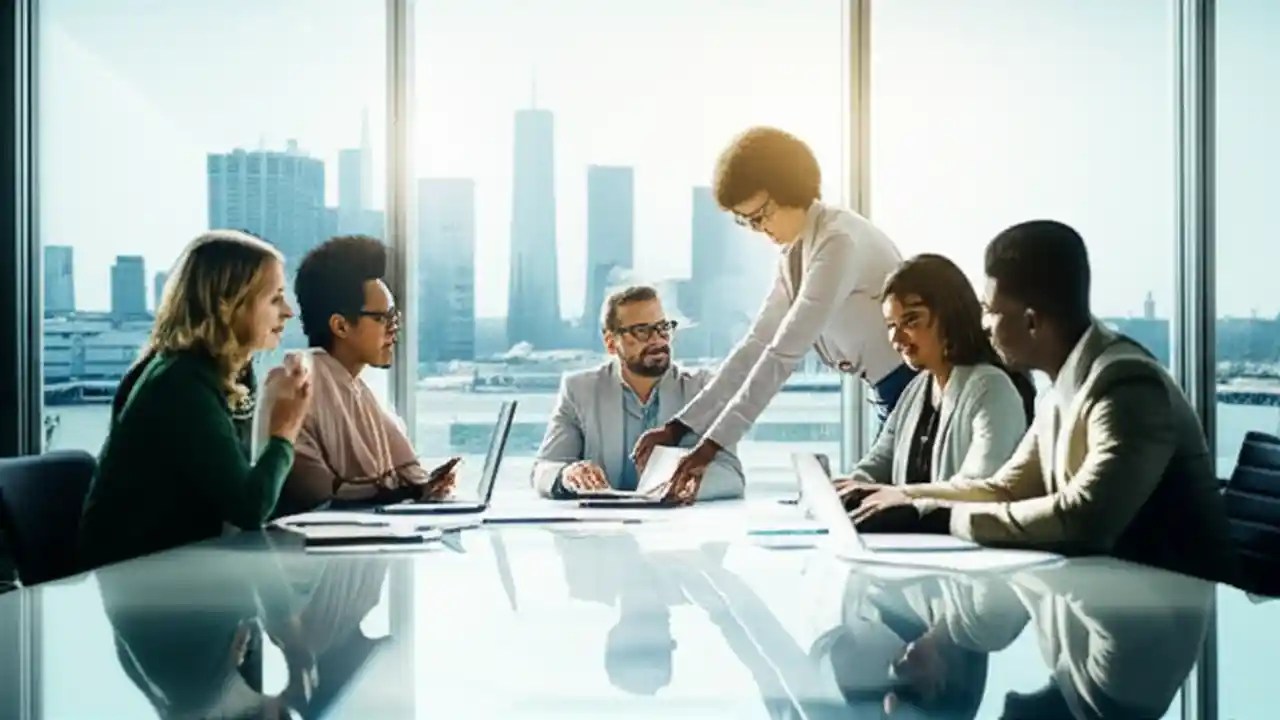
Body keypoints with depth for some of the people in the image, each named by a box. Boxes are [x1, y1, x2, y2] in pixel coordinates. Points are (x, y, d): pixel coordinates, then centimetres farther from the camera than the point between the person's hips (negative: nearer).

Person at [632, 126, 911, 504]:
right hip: (893, 397, 8)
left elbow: (784, 353, -26)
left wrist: (713, 443, -28)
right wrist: (679, 426, 0)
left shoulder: (838, 241, -21)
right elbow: (757, 346, 5)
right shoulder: (794, 254, 7)